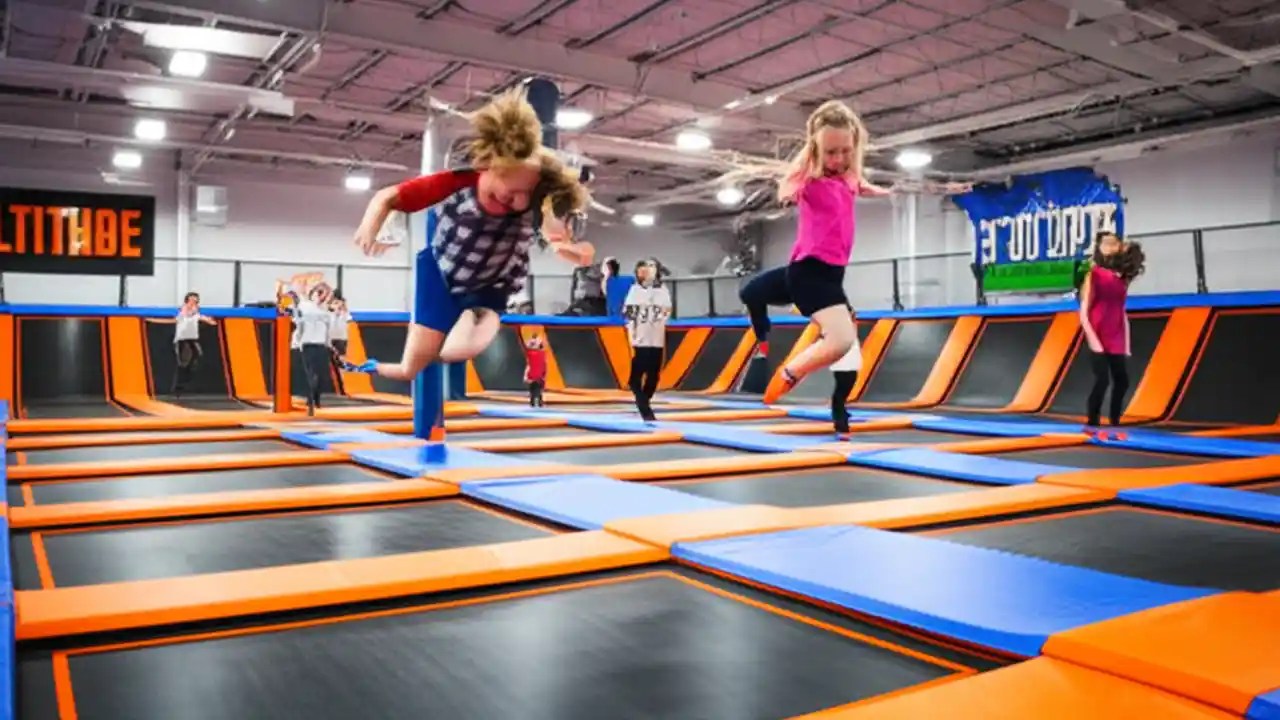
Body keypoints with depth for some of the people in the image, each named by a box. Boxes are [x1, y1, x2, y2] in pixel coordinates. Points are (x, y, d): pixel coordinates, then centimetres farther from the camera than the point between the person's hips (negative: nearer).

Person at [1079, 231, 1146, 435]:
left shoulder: (1122, 279, 11)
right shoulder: (1094, 274, -4)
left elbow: (1123, 314, 15)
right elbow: (1083, 313, -9)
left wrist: (1126, 345, 10)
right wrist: (1092, 339, -15)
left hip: (1116, 340, 6)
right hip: (1098, 338, -6)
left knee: (1122, 381, 4)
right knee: (1102, 380, -12)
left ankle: (1114, 422, 14)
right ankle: (1092, 423, -2)